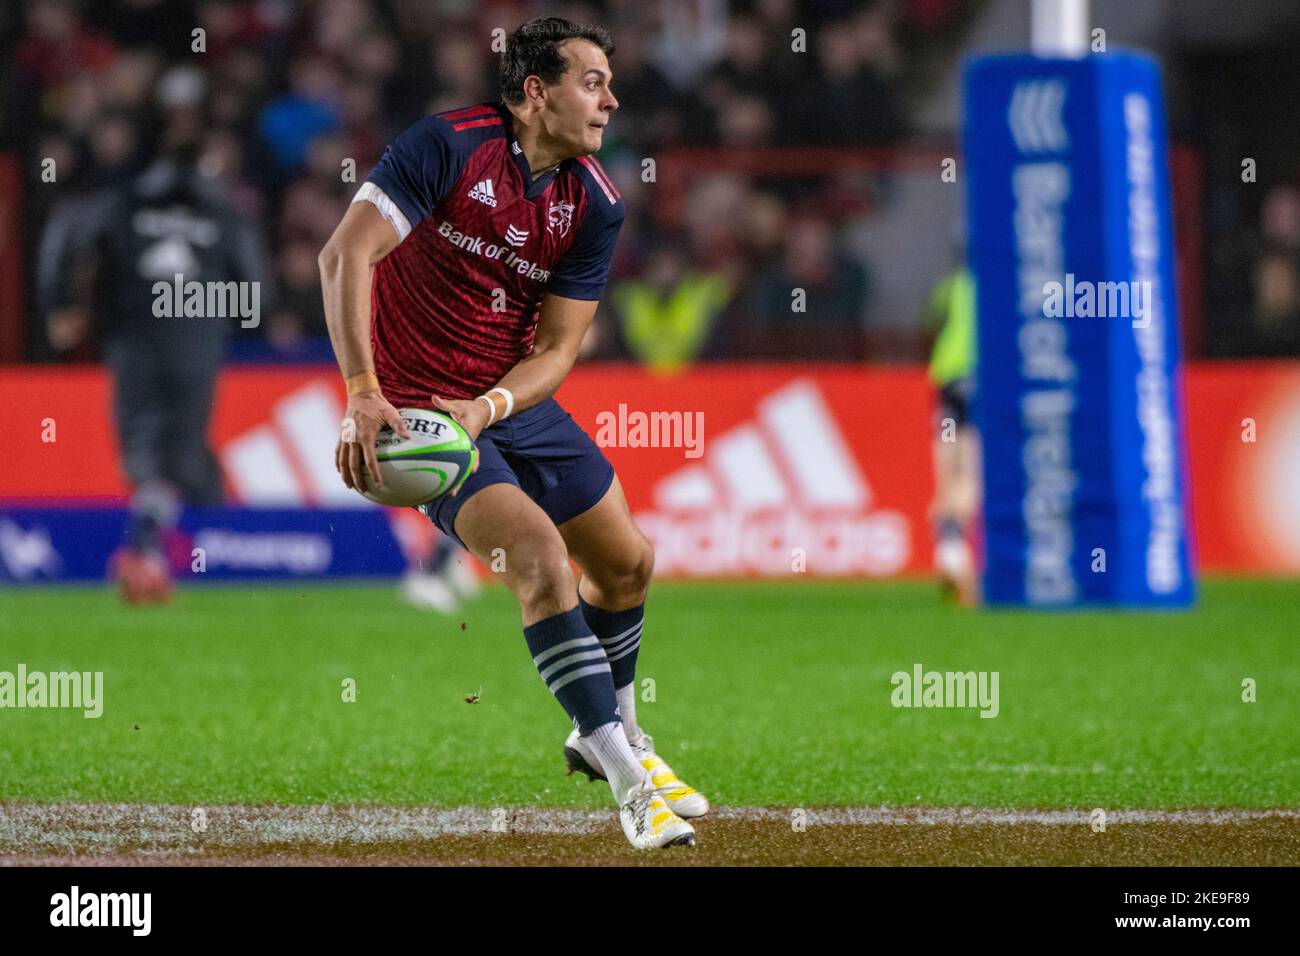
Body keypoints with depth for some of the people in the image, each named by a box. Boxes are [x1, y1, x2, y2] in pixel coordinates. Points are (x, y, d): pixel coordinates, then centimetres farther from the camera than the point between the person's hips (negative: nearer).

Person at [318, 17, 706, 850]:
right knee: (539, 553, -25)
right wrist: (363, 392, -33)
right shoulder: (449, 147, -18)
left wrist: (486, 407, -22)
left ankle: (609, 733, 39)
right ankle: (627, 781, -22)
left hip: (513, 401, 7)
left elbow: (557, 348, -2)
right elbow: (347, 252, -25)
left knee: (629, 563, 12)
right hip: (417, 406, -7)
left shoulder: (594, 204, -2)